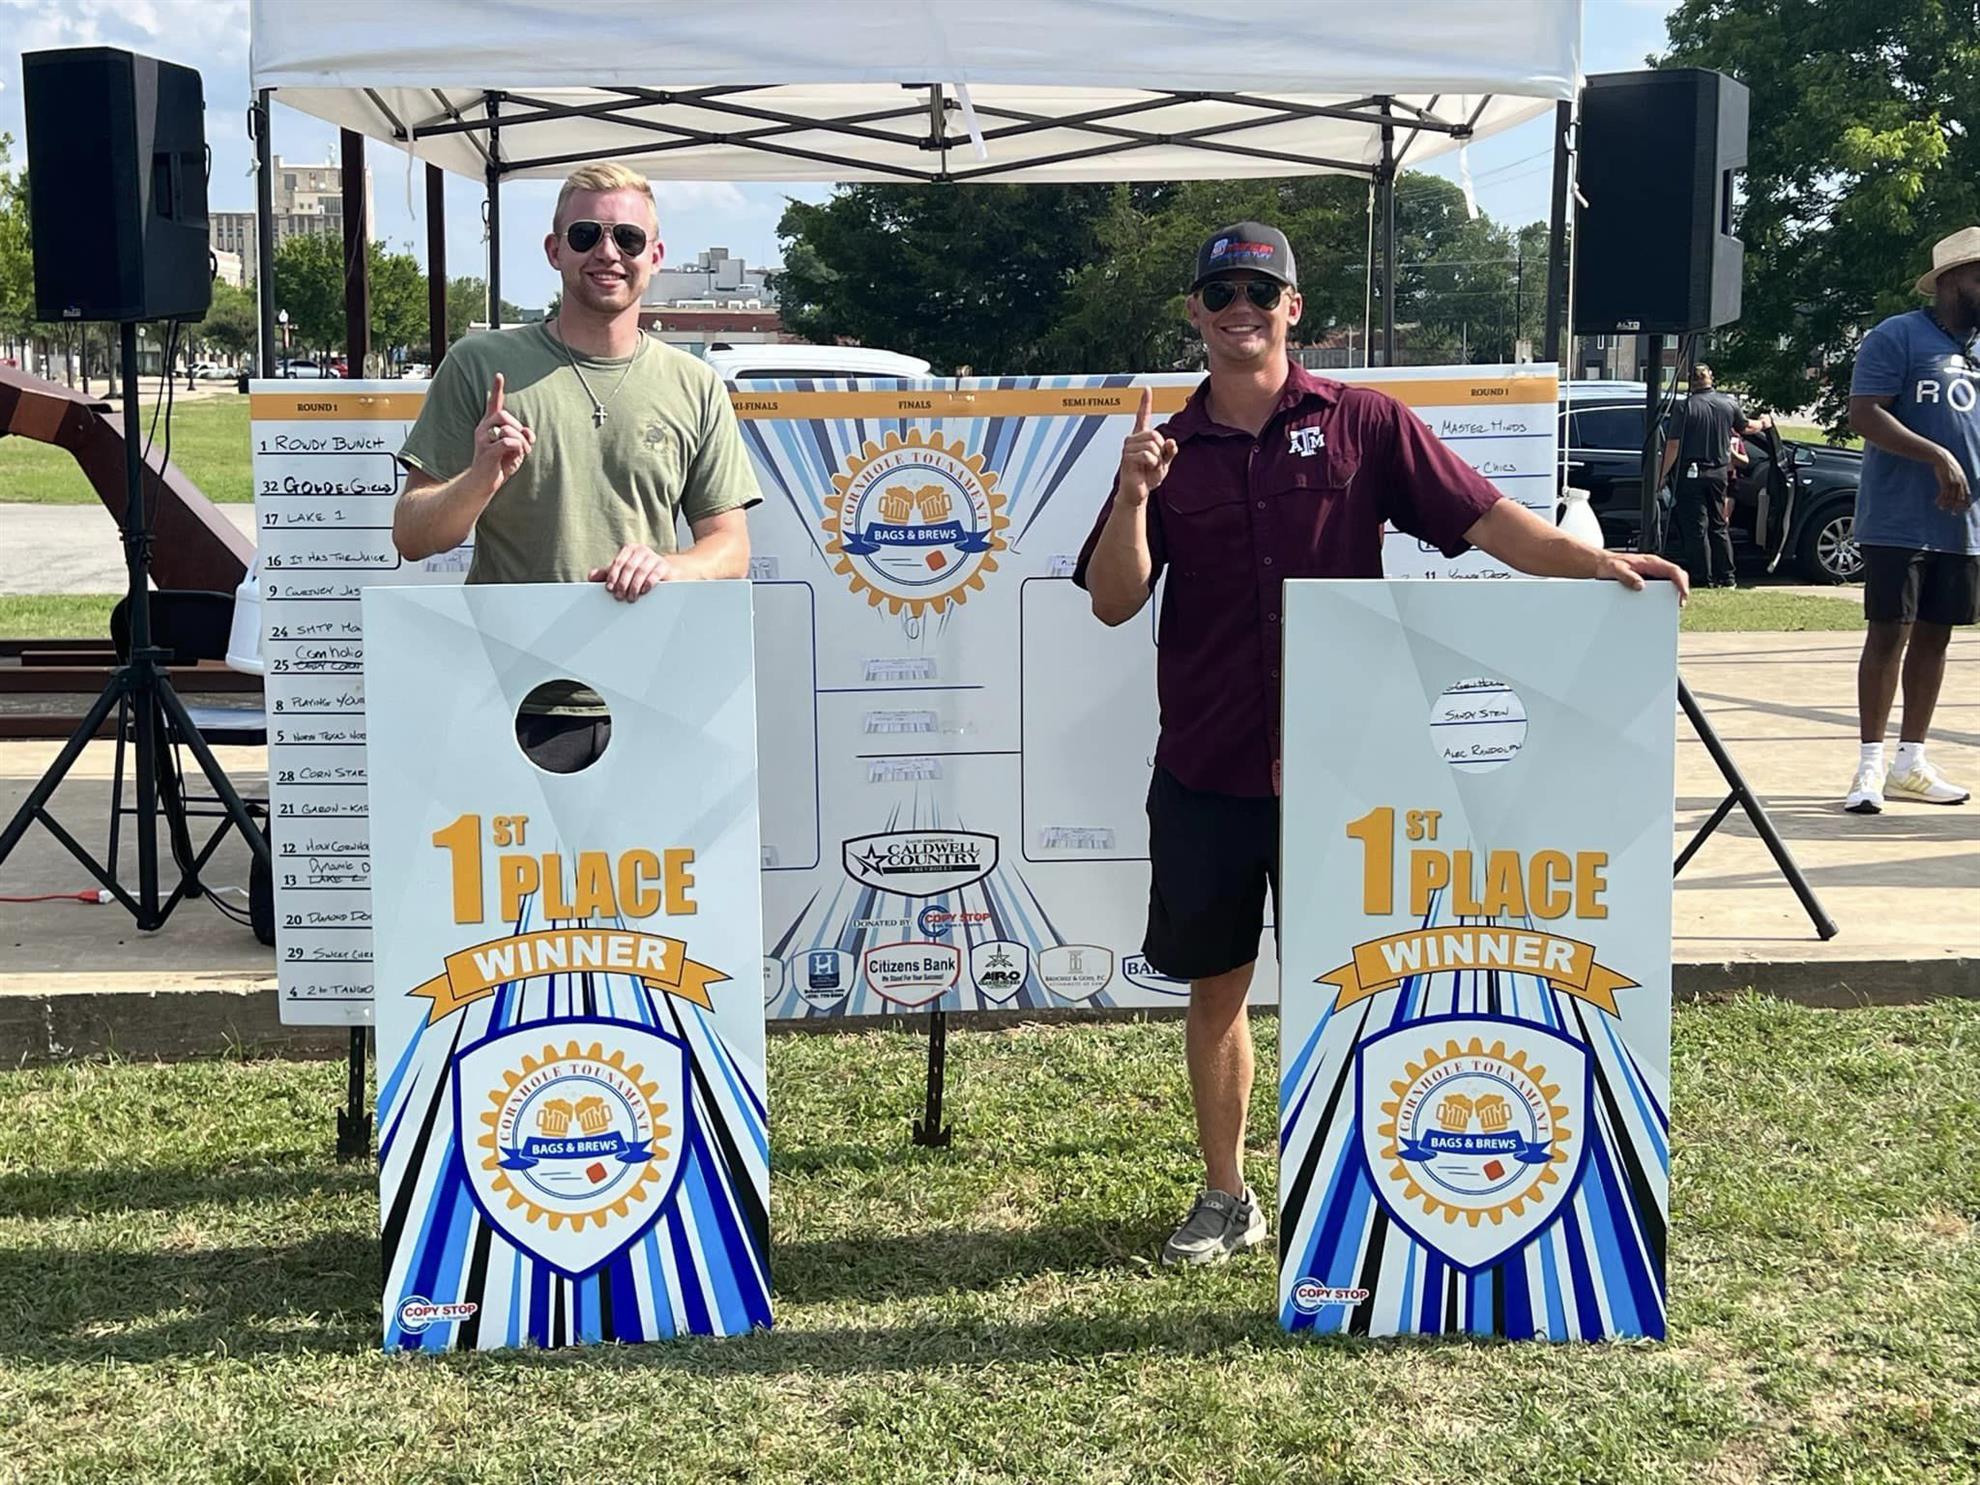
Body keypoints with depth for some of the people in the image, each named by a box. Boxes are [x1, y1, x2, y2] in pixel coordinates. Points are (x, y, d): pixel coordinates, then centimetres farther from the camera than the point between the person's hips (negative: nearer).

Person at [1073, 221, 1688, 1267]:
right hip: (1205, 773, 2)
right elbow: (1113, 602, -1)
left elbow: (1481, 516, -4)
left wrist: (1592, 561, -18)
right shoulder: (1168, 450, 5)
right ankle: (1225, 1196, 25)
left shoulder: (1362, 424, 0)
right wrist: (1134, 494, -16)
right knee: (1215, 985, 10)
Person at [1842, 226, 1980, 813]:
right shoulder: (1898, 336, -6)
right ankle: (1870, 765, -1)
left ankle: (1910, 762, 17)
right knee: (1890, 633, -6)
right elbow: (1863, 413, -15)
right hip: (1898, 520, -7)